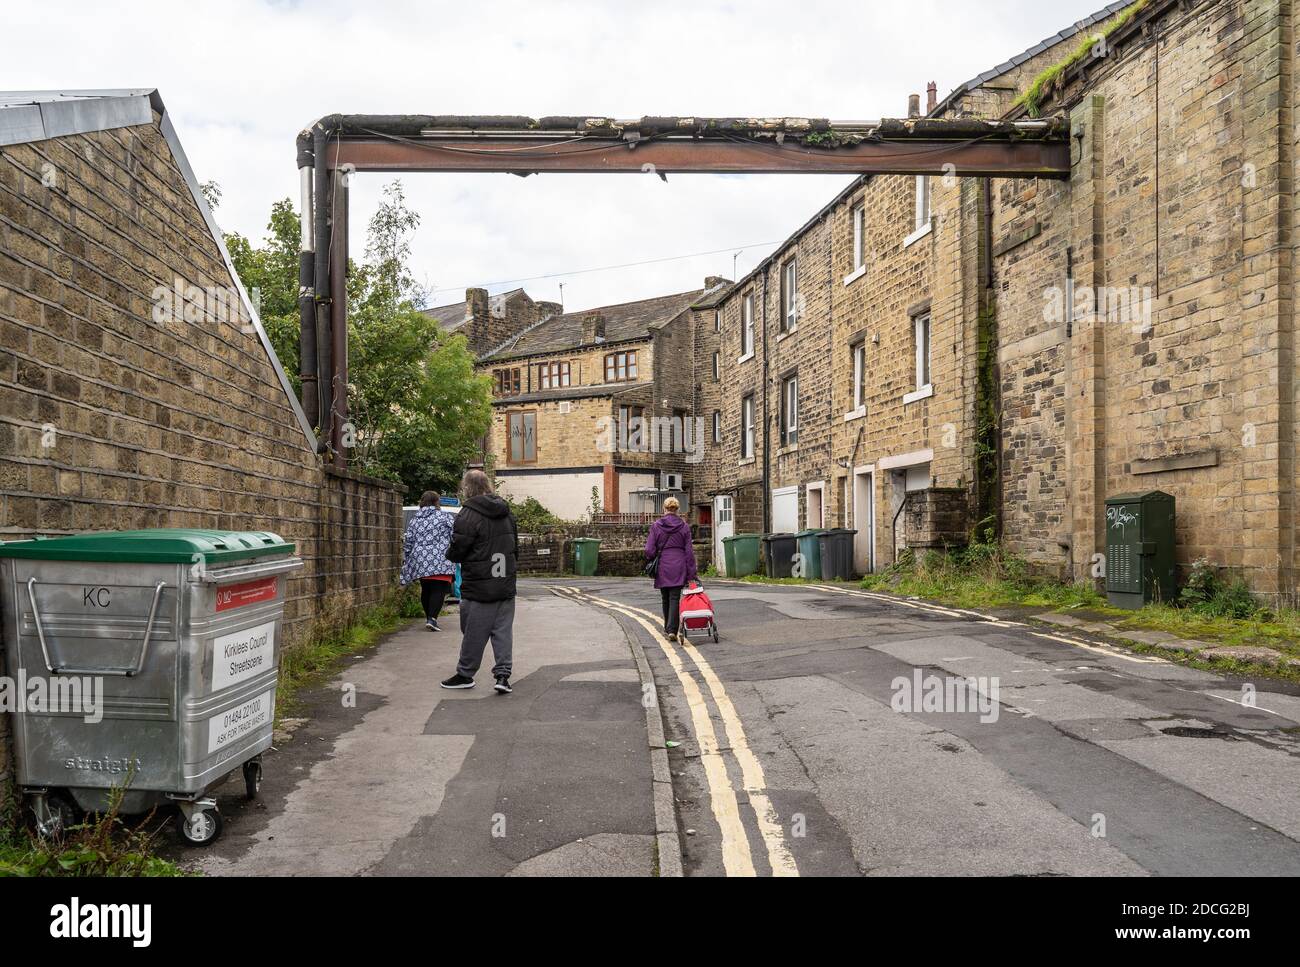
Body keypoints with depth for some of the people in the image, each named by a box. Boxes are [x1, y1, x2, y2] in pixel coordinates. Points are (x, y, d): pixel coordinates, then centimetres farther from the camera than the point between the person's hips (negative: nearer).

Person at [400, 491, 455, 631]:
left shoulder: (414, 520, 14)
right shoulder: (445, 516, 0)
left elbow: (408, 542, 14)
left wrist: (406, 561, 22)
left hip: (420, 561, 5)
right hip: (440, 561, -5)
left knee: (425, 590, 16)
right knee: (439, 590, -6)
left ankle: (429, 617, 22)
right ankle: (432, 618, -18)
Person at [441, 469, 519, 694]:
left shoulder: (468, 514, -14)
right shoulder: (506, 513, 10)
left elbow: (456, 551, -14)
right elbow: (515, 547, 17)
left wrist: (449, 554, 8)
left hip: (479, 589, -6)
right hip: (506, 586, 6)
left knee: (474, 633, 5)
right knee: (503, 631, 7)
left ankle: (465, 674, 18)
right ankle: (503, 674, 2)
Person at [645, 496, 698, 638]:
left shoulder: (656, 526, -3)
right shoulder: (684, 526, 0)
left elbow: (650, 550, -4)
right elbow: (689, 551, 0)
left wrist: (651, 563, 16)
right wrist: (691, 573, 3)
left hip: (663, 567, 0)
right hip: (679, 567, 0)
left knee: (665, 599, 15)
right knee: (675, 598, -1)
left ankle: (667, 628, 27)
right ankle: (672, 629, -12)